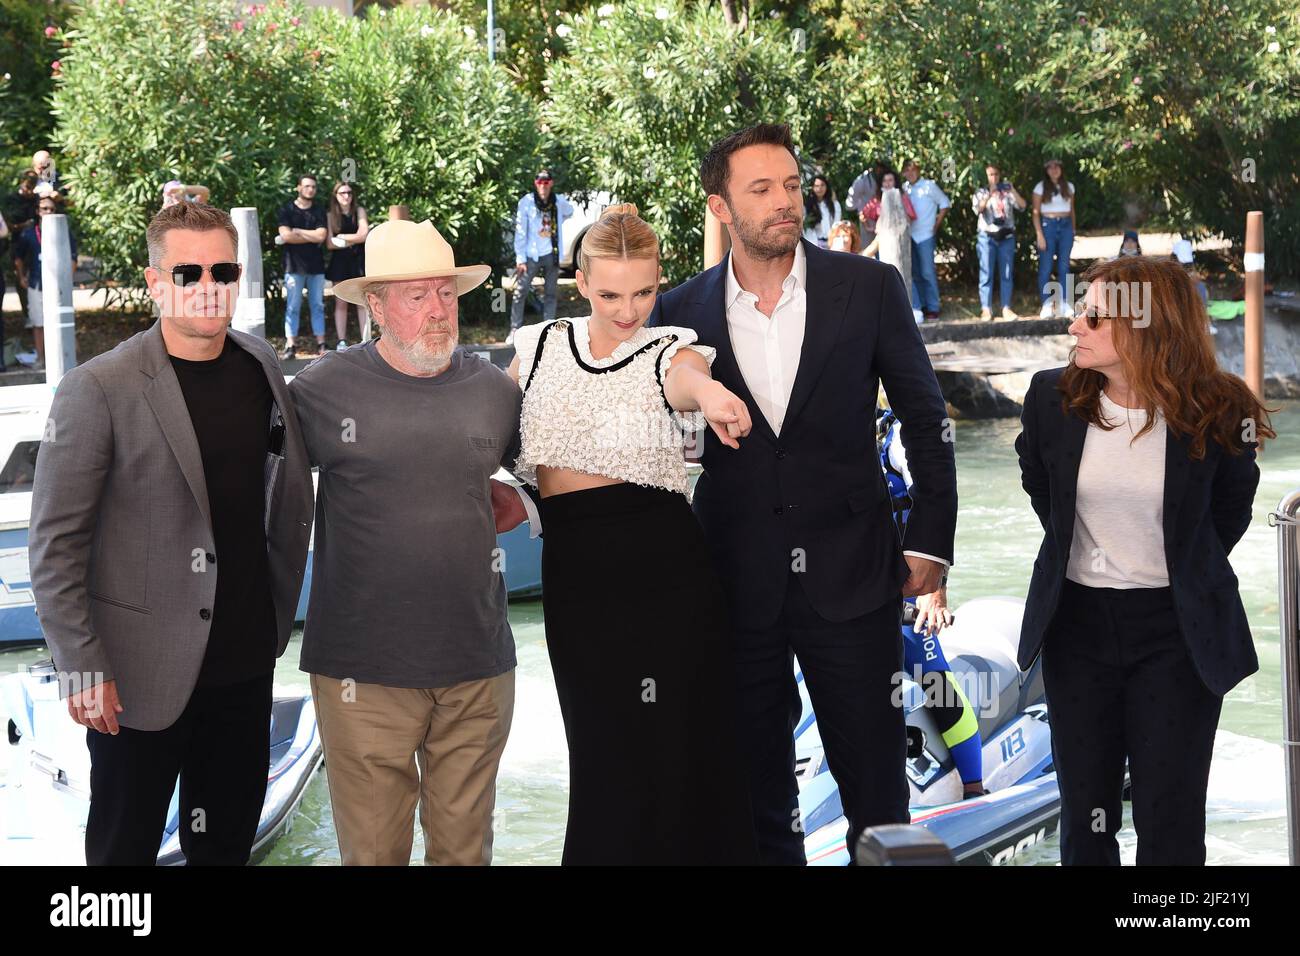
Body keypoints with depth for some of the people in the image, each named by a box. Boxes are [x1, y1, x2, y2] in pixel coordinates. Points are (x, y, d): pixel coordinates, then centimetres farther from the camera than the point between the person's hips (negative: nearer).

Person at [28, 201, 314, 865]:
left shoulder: (261, 367, 4)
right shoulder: (98, 390, -13)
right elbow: (55, 546, -11)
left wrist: (280, 618, 12)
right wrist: (81, 669, -14)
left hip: (244, 664, 5)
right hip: (139, 677, -5)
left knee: (228, 842, 16)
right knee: (125, 846, 9)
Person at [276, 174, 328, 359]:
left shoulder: (319, 212, 9)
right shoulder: (287, 210, 3)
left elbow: (321, 236, -6)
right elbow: (285, 235, -11)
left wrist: (296, 232, -7)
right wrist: (312, 237, -7)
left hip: (316, 266, 2)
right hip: (294, 266, -2)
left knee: (317, 306, 5)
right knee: (292, 307, -3)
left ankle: (321, 344, 7)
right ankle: (290, 346, -4)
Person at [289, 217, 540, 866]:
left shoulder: (495, 391, 6)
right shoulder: (324, 389, -6)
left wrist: (505, 499, 10)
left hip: (478, 667, 3)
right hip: (364, 670, -3)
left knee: (465, 846, 13)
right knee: (373, 851, 4)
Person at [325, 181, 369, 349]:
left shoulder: (359, 211, 6)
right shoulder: (330, 215, 3)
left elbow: (364, 235, -6)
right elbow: (330, 243, -5)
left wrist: (341, 237, -5)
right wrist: (354, 239, -6)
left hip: (359, 261, 0)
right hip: (339, 261, 0)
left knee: (363, 303, -2)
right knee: (340, 303, 0)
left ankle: (365, 341, -2)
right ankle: (342, 342, 2)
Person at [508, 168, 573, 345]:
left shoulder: (559, 202, -1)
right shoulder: (526, 202, -10)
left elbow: (570, 211, 25)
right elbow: (520, 231, -10)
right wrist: (520, 259, -13)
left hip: (552, 254, 3)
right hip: (531, 255, -3)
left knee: (550, 294, 9)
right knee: (520, 292, -7)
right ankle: (515, 330, 0)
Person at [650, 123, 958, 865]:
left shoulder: (869, 288, -2)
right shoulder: (682, 312, 0)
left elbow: (926, 418, 4)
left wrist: (930, 543, 0)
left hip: (850, 579, -1)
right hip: (736, 585, 1)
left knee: (876, 788, 3)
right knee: (758, 795, 12)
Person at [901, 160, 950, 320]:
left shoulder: (929, 186, -3)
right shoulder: (904, 188, 7)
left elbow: (945, 204, 1)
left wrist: (937, 225, -4)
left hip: (925, 236, -5)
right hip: (909, 236, 5)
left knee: (927, 272, -5)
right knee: (914, 273, 10)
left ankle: (933, 308, 0)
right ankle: (919, 306, 18)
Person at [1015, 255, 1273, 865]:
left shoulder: (1215, 415, -12)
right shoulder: (1052, 397, -4)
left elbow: (1229, 510, 7)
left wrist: (1186, 573, 8)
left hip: (1177, 631, -3)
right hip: (1078, 622, 3)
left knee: (1169, 820, 0)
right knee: (1085, 814, 10)